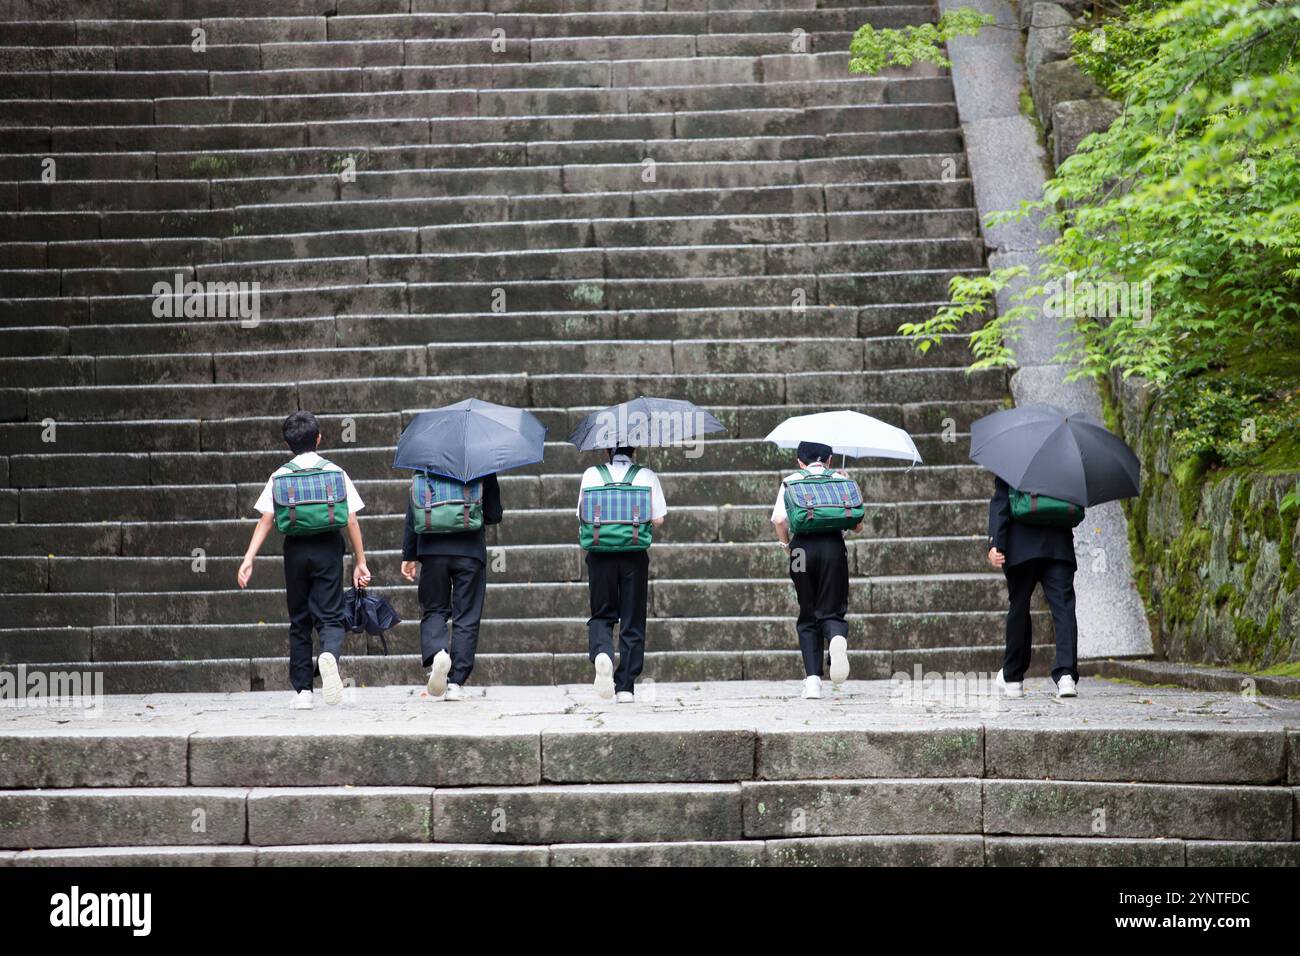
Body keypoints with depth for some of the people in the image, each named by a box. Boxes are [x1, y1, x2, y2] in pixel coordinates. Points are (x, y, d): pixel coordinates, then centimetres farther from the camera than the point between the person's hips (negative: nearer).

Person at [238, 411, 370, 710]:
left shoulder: (280, 476, 3)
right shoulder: (335, 472, 2)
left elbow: (266, 521, -5)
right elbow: (351, 520, -1)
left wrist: (248, 559, -6)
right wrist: (360, 562, 4)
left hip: (296, 550, 1)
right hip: (328, 548, -1)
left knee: (299, 622, 11)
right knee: (330, 617, -1)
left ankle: (302, 691, 9)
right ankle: (329, 655, -35)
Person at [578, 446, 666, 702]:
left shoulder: (591, 475, 5)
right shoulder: (647, 476, 3)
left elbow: (583, 516, 2)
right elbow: (658, 519, 0)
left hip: (600, 553, 0)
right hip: (635, 555, 0)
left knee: (602, 614, 12)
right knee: (632, 620, 8)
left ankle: (601, 652, -22)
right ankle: (626, 687, 7)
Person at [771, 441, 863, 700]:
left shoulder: (791, 481, 12)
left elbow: (779, 519, -2)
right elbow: (857, 524, 7)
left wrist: (786, 544, 14)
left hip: (803, 546, 0)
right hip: (833, 545, 0)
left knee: (807, 617, 10)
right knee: (832, 611, 4)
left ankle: (812, 679, -1)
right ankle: (838, 638, -34)